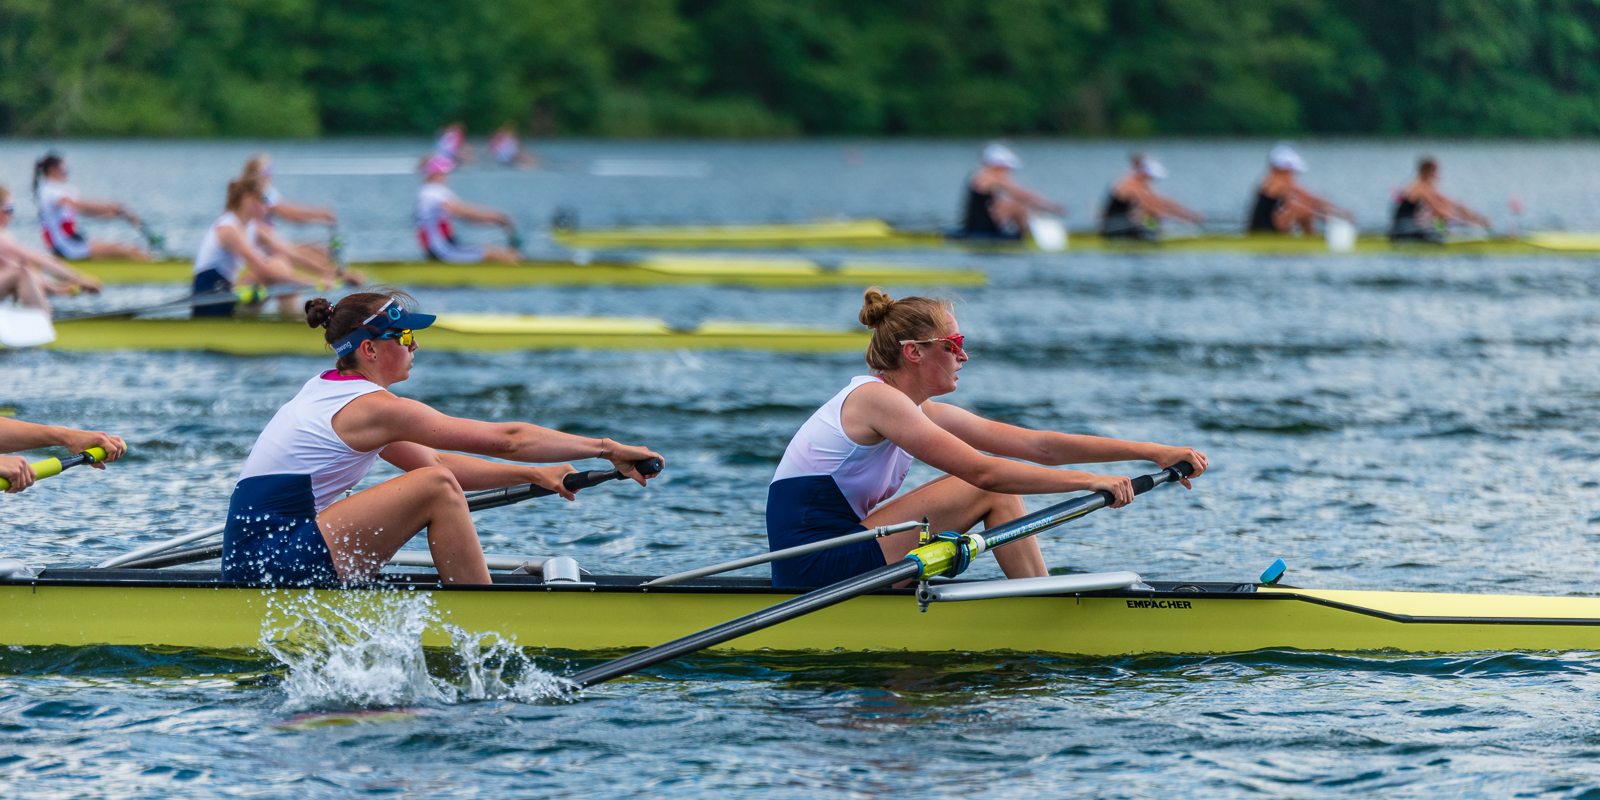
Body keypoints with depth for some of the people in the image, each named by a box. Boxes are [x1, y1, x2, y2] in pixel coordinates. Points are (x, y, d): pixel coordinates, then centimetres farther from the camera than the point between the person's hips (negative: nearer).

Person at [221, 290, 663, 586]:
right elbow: (506, 439, -9)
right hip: (276, 564, -10)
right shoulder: (374, 407, -9)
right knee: (436, 489, -14)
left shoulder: (326, 390, 18)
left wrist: (534, 475, 19)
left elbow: (434, 461, 23)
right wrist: (609, 449, -3)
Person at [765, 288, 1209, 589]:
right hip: (818, 570, -10)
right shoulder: (876, 399, -14)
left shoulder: (922, 413, 13)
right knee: (994, 491, -9)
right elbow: (983, 471, -20)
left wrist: (1151, 452, 5)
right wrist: (1090, 482, -17)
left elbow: (1037, 445, 10)